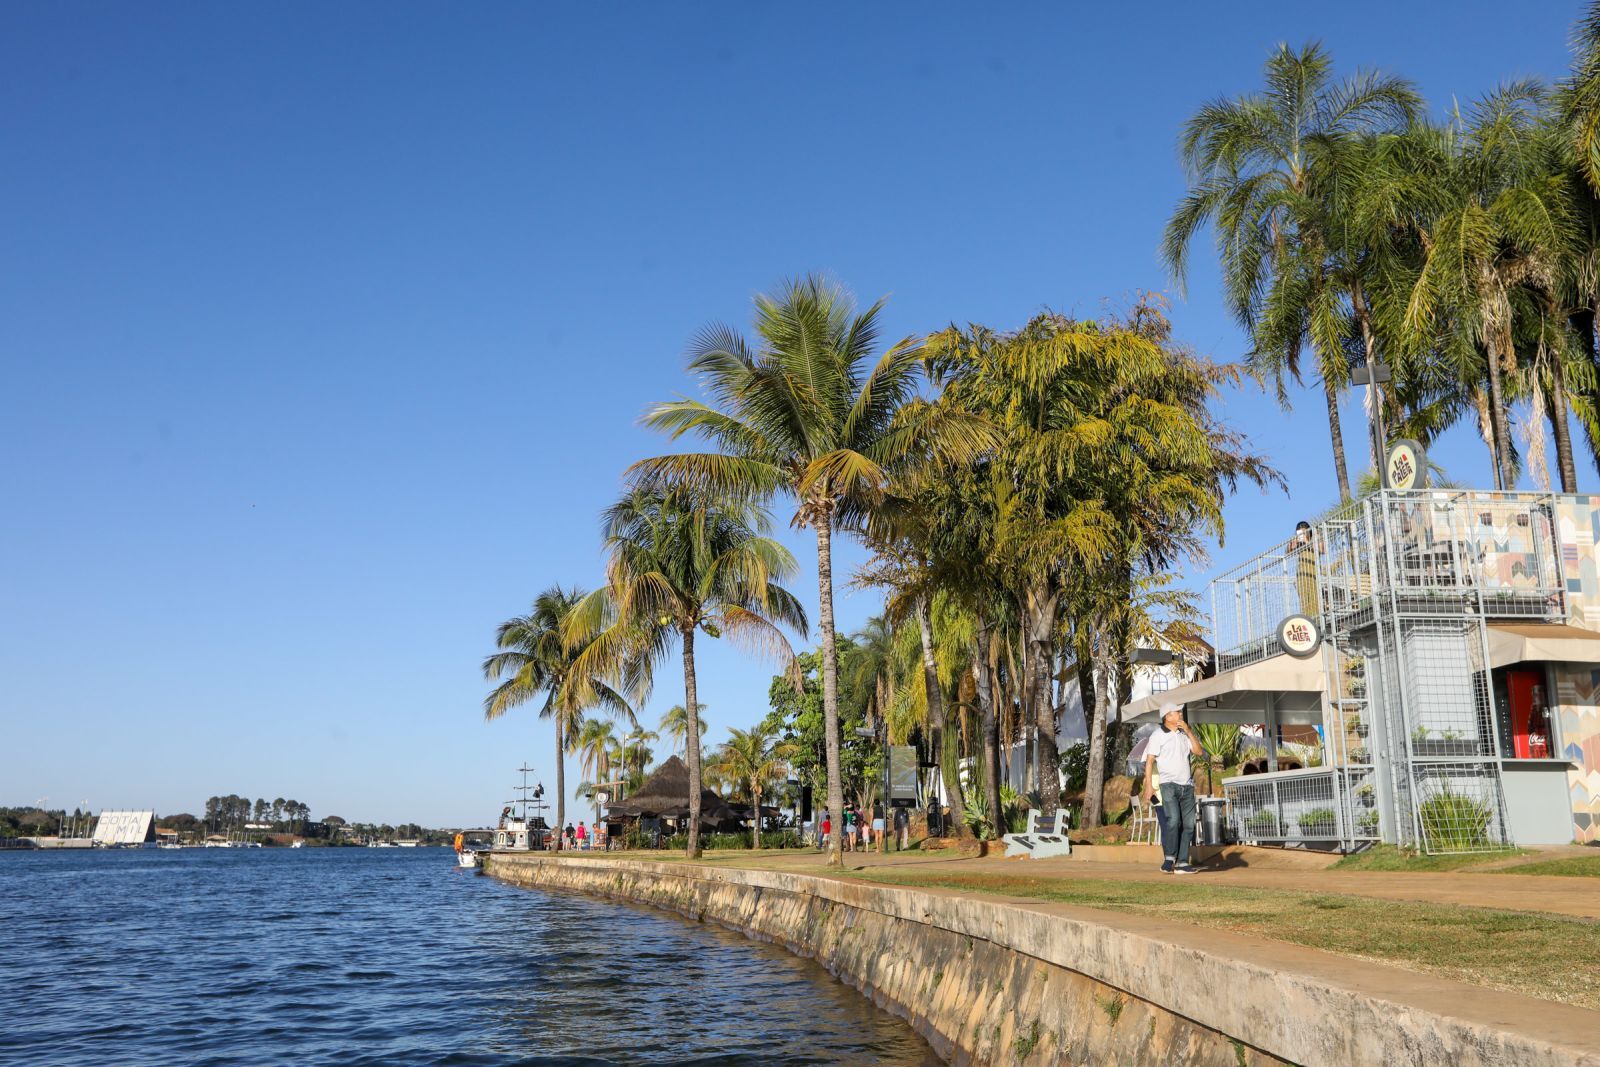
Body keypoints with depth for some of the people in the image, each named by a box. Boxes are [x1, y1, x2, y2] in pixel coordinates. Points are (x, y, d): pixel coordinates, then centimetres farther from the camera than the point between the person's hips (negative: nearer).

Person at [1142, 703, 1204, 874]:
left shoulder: (1183, 735, 17)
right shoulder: (1158, 736, 0)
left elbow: (1198, 751, 8)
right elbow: (1149, 761, -5)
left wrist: (1188, 731, 1)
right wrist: (1148, 786, -14)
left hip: (1186, 786, 6)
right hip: (1168, 784, -6)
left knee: (1188, 824, 2)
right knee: (1173, 820, -21)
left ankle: (1182, 863, 6)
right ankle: (1169, 859, -13)